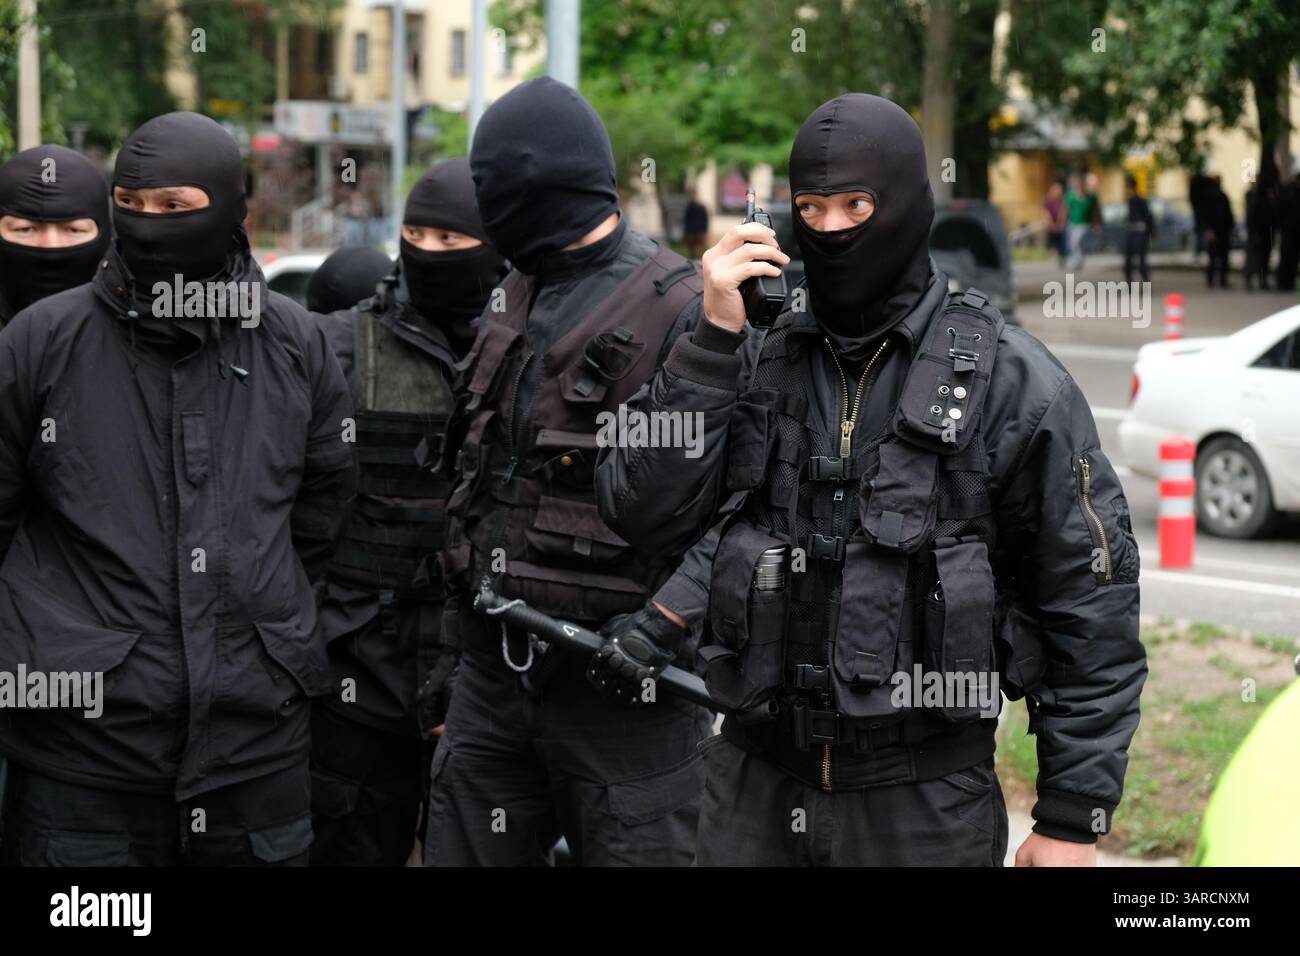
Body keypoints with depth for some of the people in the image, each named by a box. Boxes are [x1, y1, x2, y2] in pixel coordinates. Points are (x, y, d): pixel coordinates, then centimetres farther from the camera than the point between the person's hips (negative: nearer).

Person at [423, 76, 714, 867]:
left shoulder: (682, 311, -12)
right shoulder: (512, 302, 14)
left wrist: (669, 617, -25)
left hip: (620, 680, -7)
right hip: (495, 670, 8)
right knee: (464, 849, 11)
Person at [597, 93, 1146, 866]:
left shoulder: (1010, 378, -4)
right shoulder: (756, 359, 5)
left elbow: (1091, 604, -4)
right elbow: (643, 513, -4)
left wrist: (1073, 823, -6)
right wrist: (714, 338, -11)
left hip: (926, 802, -3)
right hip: (755, 782, 3)